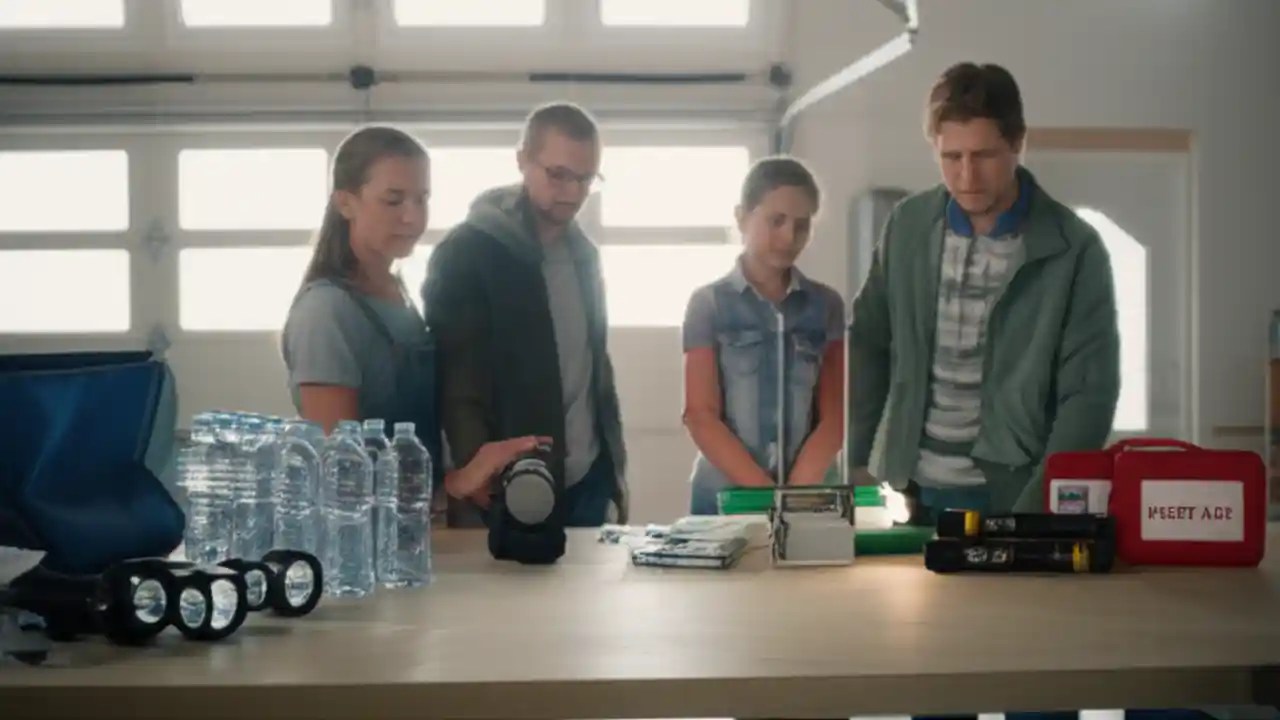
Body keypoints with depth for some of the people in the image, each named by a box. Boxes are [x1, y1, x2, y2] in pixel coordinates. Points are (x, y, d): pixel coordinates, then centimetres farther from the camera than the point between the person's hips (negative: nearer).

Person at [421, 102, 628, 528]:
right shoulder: (465, 254, -9)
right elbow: (458, 389, -13)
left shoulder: (583, 253, 11)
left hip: (589, 482, 6)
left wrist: (616, 472, 15)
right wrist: (480, 497, -20)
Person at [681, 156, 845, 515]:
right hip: (725, 497, -1)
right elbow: (701, 416, -5)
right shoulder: (708, 303, 1)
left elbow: (833, 416, 2)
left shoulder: (826, 305, 7)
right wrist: (768, 495, -15)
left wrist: (797, 496, -14)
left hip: (812, 499, 2)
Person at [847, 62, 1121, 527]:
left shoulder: (1074, 250, -9)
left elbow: (1089, 395, -10)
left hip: (1012, 498, -3)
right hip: (915, 492, 3)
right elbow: (869, 344, 10)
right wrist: (851, 462, 2)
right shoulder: (907, 226, 1)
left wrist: (1037, 508, -19)